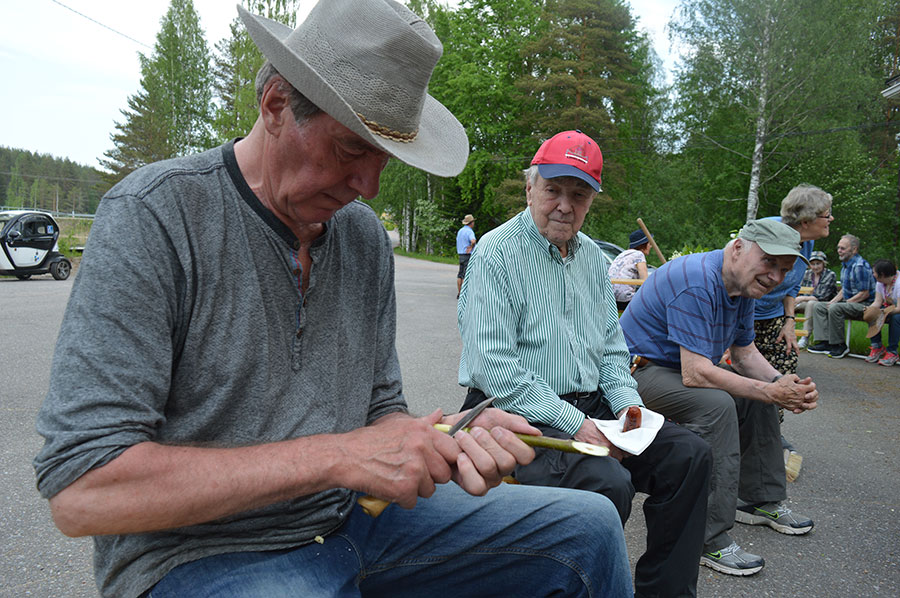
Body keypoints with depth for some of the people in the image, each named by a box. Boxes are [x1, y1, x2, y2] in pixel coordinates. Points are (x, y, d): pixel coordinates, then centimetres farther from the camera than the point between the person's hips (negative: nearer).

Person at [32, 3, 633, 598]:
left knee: (588, 527, 0)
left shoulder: (366, 236, 2)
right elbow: (79, 490, -21)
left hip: (349, 519, 6)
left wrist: (451, 445, -13)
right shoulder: (153, 215, -16)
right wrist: (337, 456, -24)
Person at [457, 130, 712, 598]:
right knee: (608, 481, -30)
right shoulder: (496, 253, -11)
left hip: (590, 405, 8)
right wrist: (573, 423, -20)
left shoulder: (591, 255, 13)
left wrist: (627, 402, 1)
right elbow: (494, 368, -19)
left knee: (689, 454, -3)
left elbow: (611, 347, 20)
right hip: (520, 416, -8)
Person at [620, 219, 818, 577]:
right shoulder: (697, 283, -28)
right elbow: (695, 374, -33)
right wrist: (770, 392, -26)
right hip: (638, 369, -10)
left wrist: (782, 384, -10)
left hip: (685, 367, 10)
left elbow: (744, 353, 10)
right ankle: (708, 539, -22)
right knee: (717, 405, -30)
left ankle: (760, 499, 20)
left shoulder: (744, 286, 3)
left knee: (759, 393, 6)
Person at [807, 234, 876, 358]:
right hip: (848, 302, 10)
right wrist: (833, 301, 5)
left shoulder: (860, 266, -18)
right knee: (818, 306, 0)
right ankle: (825, 342, -9)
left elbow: (865, 294, -20)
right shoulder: (845, 264, 13)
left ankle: (839, 345, -19)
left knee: (835, 309, -32)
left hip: (864, 305, -10)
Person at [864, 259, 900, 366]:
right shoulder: (880, 282, 0)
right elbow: (877, 302, -3)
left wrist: (882, 312, -36)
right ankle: (877, 347, -16)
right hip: (888, 307, 7)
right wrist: (869, 309, -22)